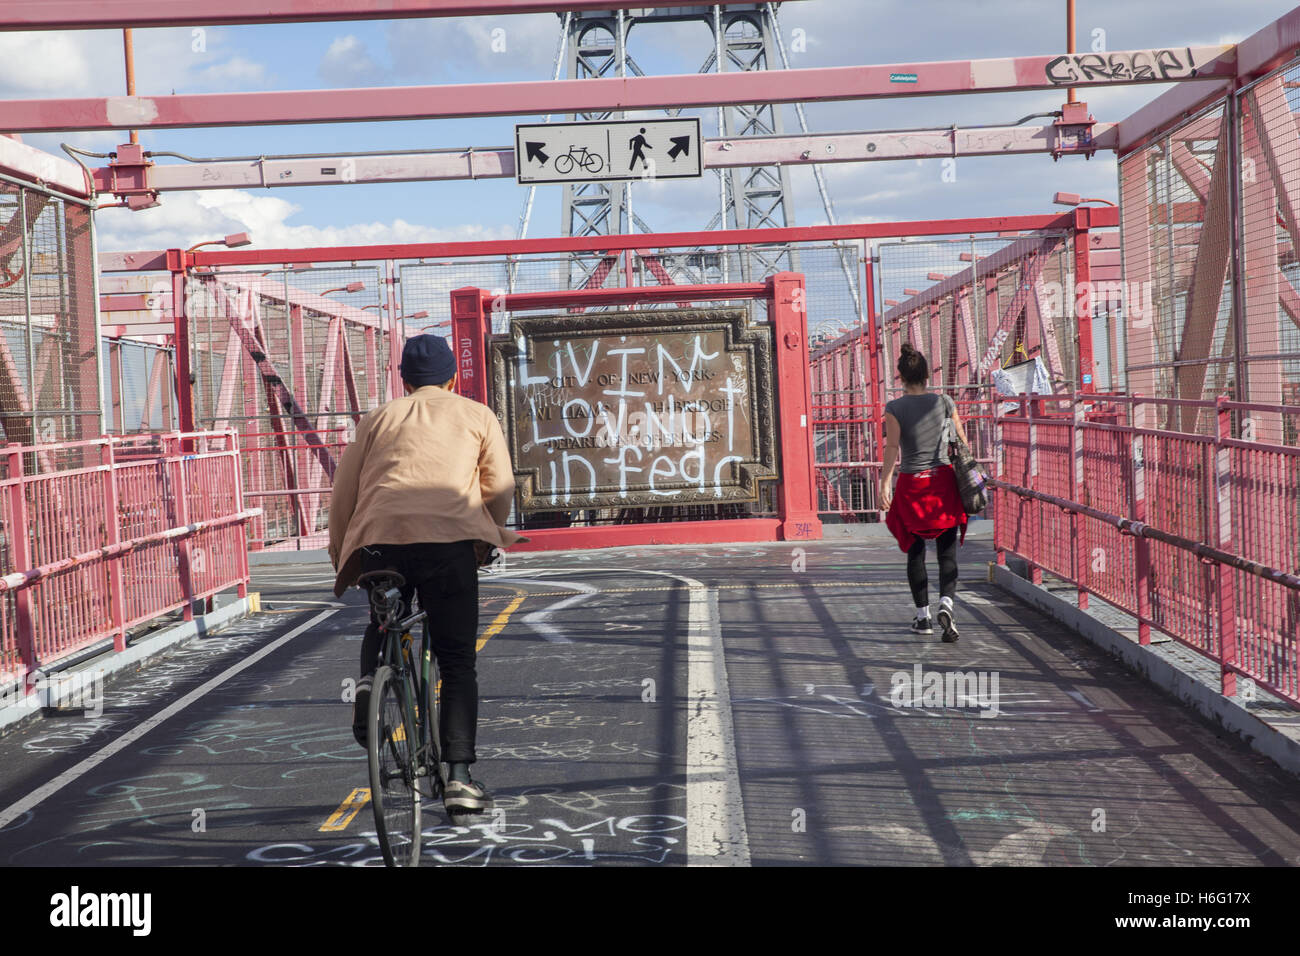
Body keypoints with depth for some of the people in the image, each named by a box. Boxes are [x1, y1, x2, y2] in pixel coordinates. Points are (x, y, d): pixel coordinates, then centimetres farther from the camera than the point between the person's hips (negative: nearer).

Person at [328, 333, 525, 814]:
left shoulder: (378, 418, 25)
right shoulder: (477, 415, 22)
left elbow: (343, 492, 19)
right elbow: (501, 486, 13)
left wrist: (339, 556, 27)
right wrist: (491, 536, 29)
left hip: (378, 536, 2)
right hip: (449, 536, -2)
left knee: (382, 627, 30)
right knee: (458, 661, 5)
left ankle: (369, 680, 0)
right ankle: (459, 776, -3)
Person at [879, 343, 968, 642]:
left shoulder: (895, 408, -6)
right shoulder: (943, 402, 1)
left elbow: (892, 448, -15)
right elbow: (962, 440, 8)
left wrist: (884, 484, -15)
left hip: (911, 483, -1)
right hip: (943, 480, 1)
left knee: (916, 552, 11)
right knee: (947, 552, 3)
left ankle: (923, 617, 16)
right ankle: (946, 603, -20)